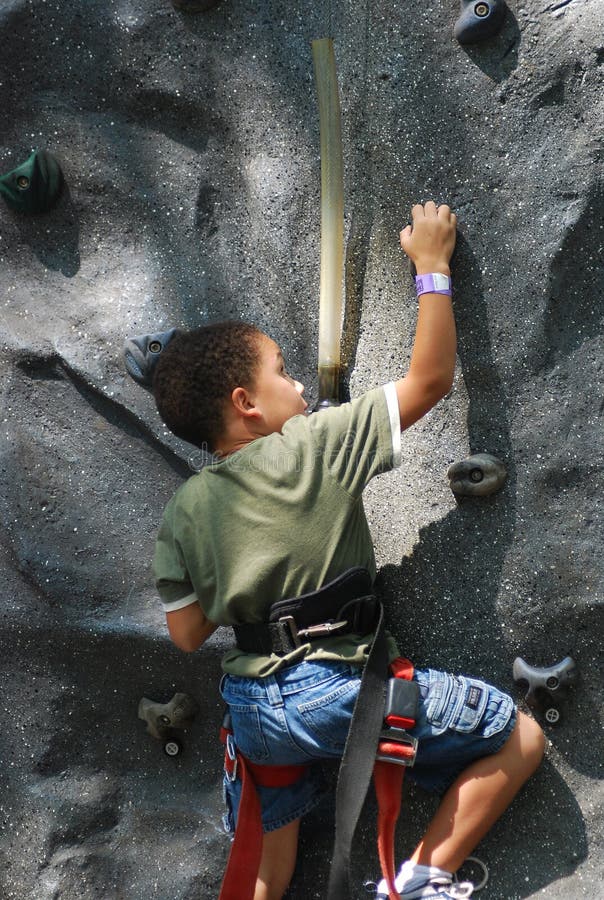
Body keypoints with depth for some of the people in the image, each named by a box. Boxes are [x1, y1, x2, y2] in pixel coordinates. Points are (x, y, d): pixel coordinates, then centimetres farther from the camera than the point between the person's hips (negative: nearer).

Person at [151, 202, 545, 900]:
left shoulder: (183, 512, 3)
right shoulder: (319, 444, -10)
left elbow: (187, 634, 8)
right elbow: (430, 377, -4)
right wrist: (432, 264, 5)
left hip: (253, 709, 6)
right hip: (344, 685, -5)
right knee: (521, 738, 8)